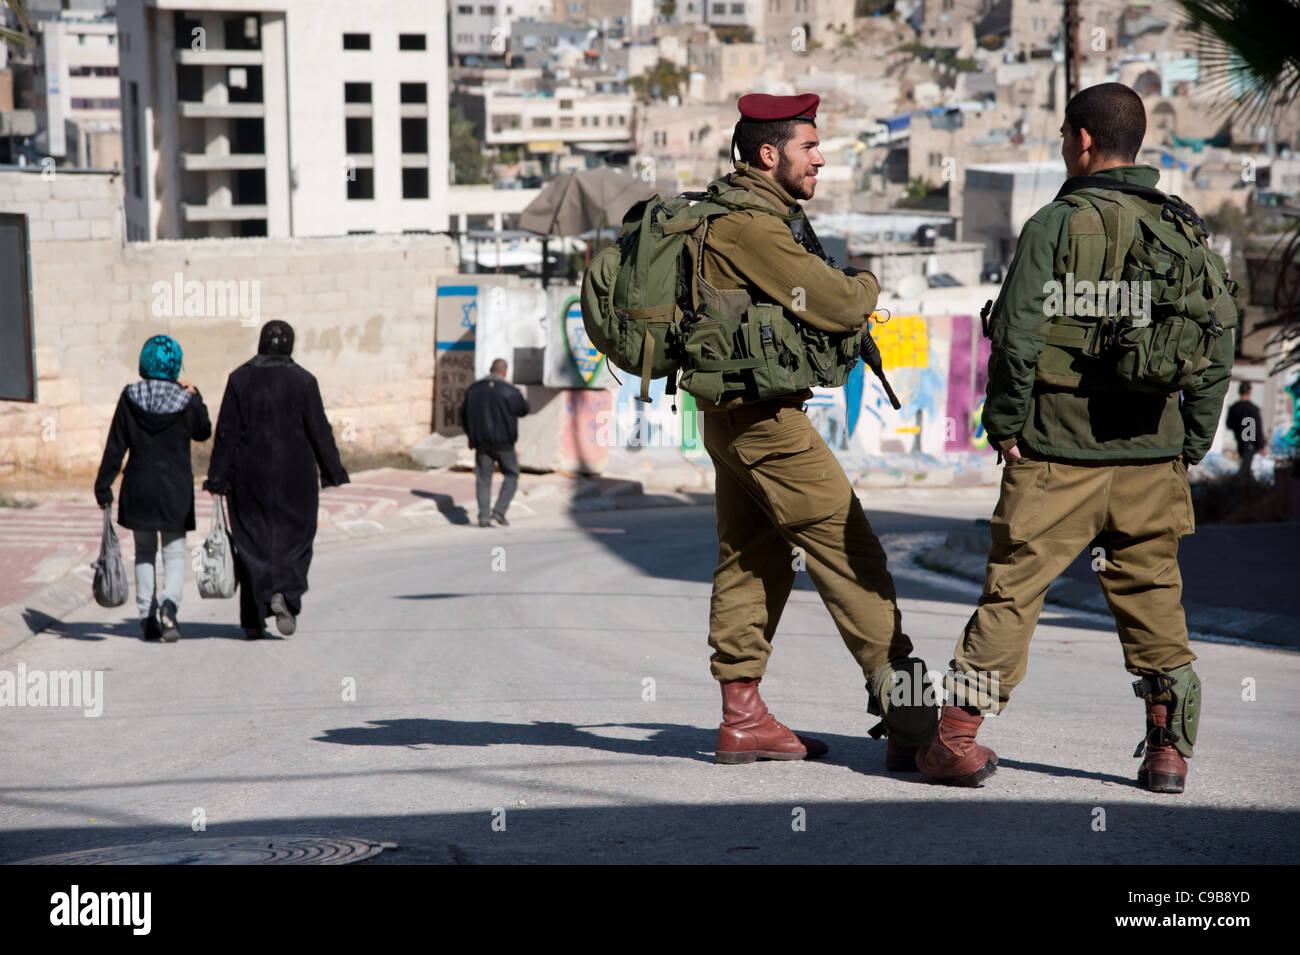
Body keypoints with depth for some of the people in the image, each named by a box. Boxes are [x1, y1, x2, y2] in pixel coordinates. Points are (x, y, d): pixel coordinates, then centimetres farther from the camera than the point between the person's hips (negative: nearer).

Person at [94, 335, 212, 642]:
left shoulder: (130, 397, -5)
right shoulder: (187, 400, -7)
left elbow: (115, 446, -3)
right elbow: (203, 432, 11)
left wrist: (103, 487, 2)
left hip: (138, 487, 1)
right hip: (176, 488, -1)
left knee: (144, 551, 15)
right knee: (175, 552, 6)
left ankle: (147, 617, 13)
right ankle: (169, 603, -19)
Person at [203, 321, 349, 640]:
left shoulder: (240, 379, -2)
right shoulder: (303, 380, -4)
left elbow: (227, 431, -3)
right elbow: (319, 430, -4)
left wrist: (218, 477, 0)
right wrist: (332, 471, 4)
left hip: (249, 474, 1)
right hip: (293, 474, -1)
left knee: (251, 541, 7)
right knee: (293, 536, 9)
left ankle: (254, 620, 5)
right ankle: (283, 593, -17)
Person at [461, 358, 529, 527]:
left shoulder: (473, 389, 5)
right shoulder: (509, 391, -10)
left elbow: (464, 415, 11)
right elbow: (524, 409, 3)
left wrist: (471, 436, 23)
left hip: (481, 442, 4)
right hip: (503, 442, -3)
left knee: (483, 479, 6)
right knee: (511, 475, 11)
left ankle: (483, 516, -1)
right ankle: (499, 510, -1)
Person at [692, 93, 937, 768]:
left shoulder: (728, 213, 16)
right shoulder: (751, 225, -17)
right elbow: (838, 305, -19)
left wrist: (845, 303, 6)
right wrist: (866, 285, 2)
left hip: (731, 417, 11)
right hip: (765, 416, -11)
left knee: (752, 562, 12)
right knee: (849, 554, -8)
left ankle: (742, 718, 15)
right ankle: (907, 719, -8)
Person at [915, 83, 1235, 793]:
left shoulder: (1057, 224, -7)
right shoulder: (1183, 229, 7)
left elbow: (1017, 335, -13)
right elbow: (1218, 344, 7)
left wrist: (1003, 423, -1)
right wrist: (1189, 446, 13)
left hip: (1059, 449, -4)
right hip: (1152, 454, 4)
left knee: (1014, 586, 3)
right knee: (1151, 593, 12)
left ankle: (957, 735, 4)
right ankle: (1168, 748, 11)